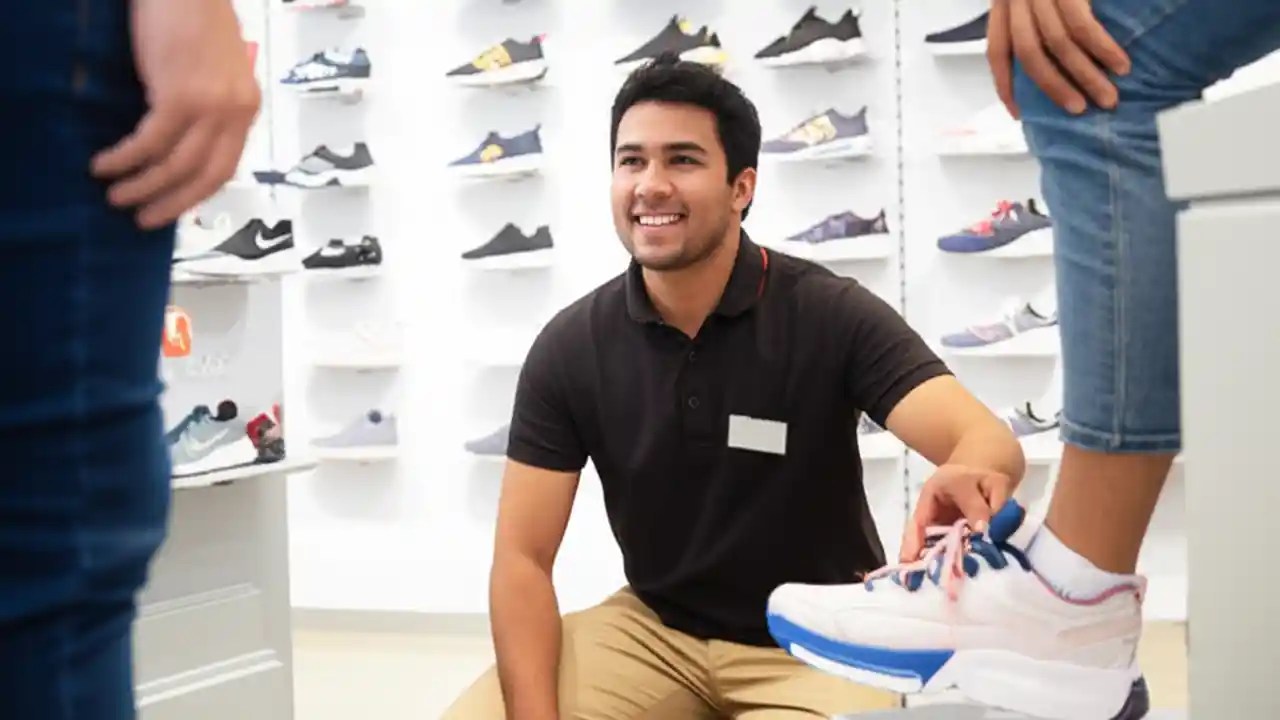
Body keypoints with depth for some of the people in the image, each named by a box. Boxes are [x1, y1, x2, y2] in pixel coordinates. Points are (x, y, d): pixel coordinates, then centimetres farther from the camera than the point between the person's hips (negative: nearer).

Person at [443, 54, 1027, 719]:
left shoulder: (832, 315, -16)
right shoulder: (570, 346, -8)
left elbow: (988, 441, -29)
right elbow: (523, 557, -9)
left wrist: (969, 486, -56)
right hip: (654, 628, 3)